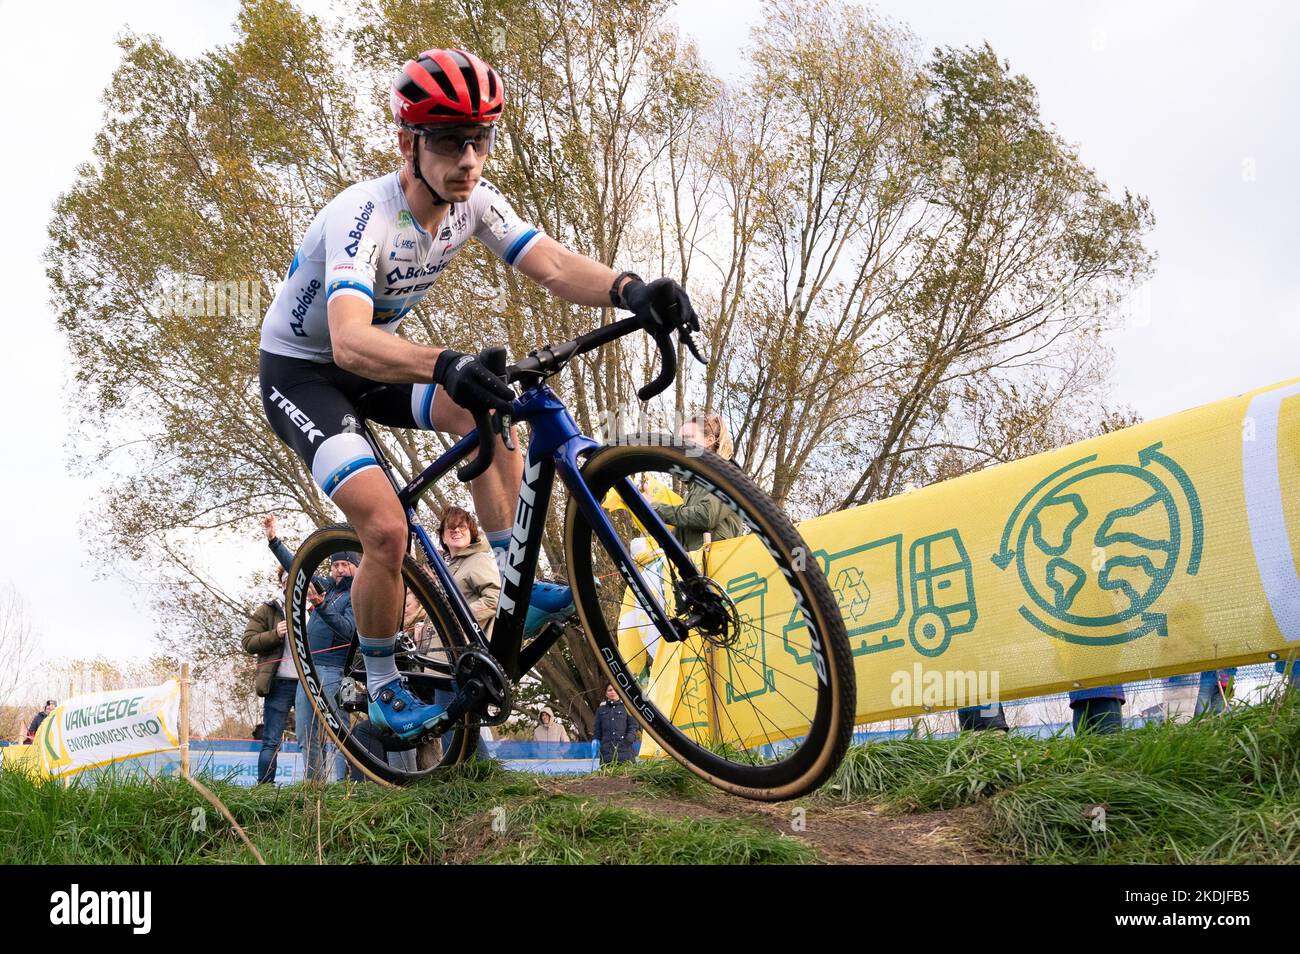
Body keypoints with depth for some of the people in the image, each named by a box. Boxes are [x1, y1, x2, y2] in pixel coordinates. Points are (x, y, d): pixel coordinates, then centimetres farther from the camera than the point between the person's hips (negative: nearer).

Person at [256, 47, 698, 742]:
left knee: (490, 410, -17)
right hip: (300, 371, -6)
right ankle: (383, 690, 3)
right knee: (387, 530, -20)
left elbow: (553, 266, -26)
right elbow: (350, 340, -49)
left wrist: (629, 290, -46)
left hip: (374, 358, 7)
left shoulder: (474, 200, -14)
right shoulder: (365, 215, -34)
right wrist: (446, 365, -66)